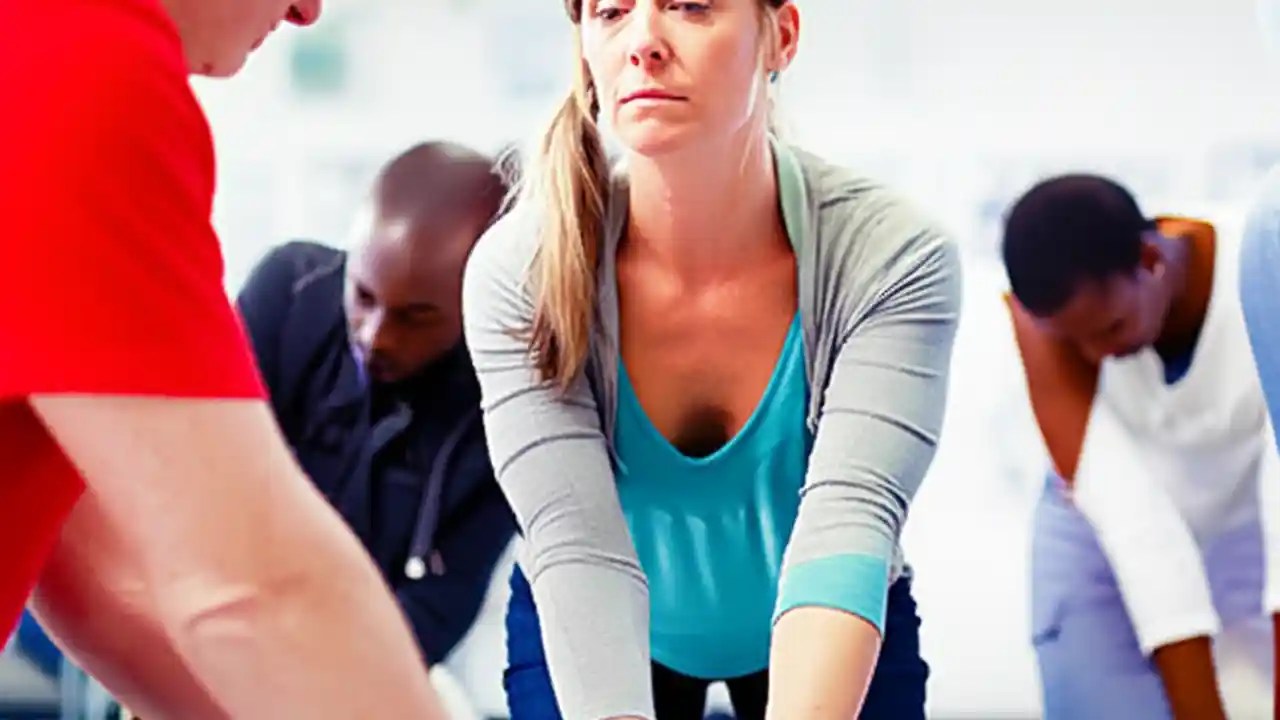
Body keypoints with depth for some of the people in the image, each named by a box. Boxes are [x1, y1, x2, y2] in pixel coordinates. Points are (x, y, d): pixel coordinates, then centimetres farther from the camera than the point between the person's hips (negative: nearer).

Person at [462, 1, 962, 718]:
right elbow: (577, 548, -34)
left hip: (834, 645, 0)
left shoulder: (893, 258, -27)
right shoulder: (518, 273, -25)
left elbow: (848, 522, -39)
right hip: (589, 639, 0)